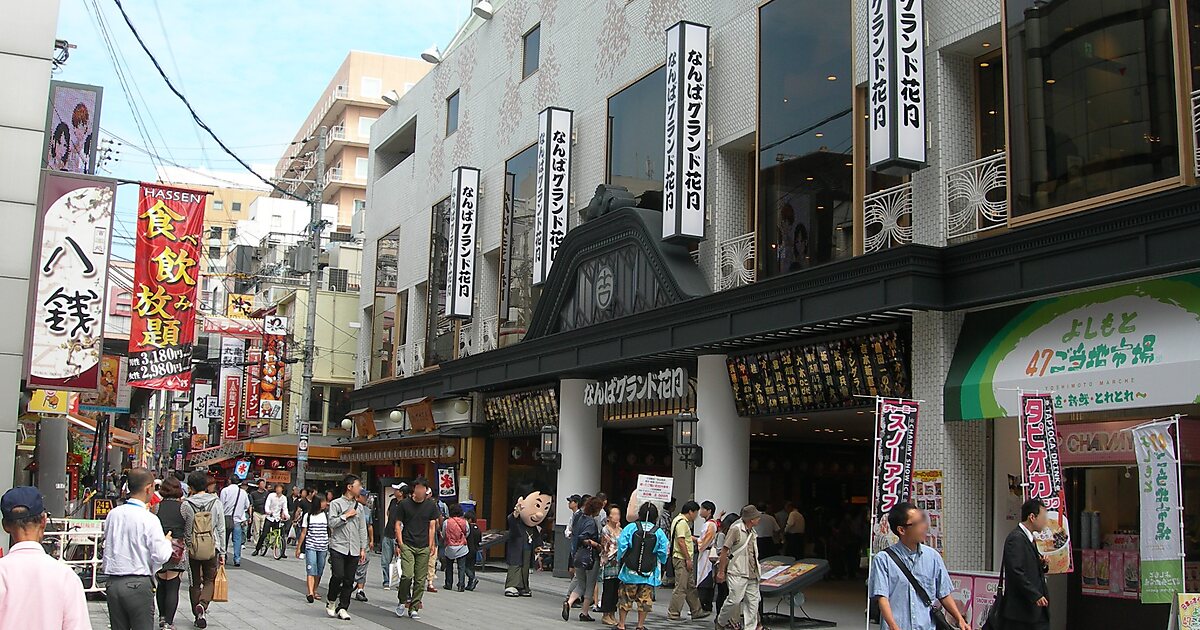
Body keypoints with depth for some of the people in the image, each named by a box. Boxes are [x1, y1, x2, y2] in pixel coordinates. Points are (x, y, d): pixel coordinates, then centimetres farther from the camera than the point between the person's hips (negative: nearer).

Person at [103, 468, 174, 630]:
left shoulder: (113, 514, 4)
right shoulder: (149, 519, -13)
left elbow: (107, 542, 15)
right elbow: (161, 556, -14)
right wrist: (167, 541, 5)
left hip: (112, 584, 6)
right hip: (138, 585, -6)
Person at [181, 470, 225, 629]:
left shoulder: (186, 505, -7)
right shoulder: (216, 503, -4)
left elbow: (183, 530, -2)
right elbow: (221, 529, -1)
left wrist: (186, 546, 12)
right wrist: (222, 552, 6)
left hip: (192, 549, 0)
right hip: (212, 549, 0)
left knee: (194, 583, 13)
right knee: (209, 580, 12)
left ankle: (198, 615, 17)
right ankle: (203, 604, -15)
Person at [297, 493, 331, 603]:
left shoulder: (326, 516, 6)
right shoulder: (308, 516, 1)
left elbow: (330, 531, 9)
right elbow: (303, 533, 5)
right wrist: (298, 547, 4)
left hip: (323, 547, 3)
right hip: (310, 546, -3)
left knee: (319, 571, 8)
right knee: (311, 570, -12)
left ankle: (314, 590, 22)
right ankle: (310, 593, -20)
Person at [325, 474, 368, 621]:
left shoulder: (358, 506, 15)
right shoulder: (336, 503, 1)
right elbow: (332, 522, -10)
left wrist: (363, 548, 12)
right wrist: (346, 515, -7)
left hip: (353, 549, 4)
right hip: (338, 547, -4)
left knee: (349, 580, 2)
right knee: (338, 576, -14)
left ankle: (342, 608, 11)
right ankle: (331, 602, 9)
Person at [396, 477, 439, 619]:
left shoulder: (431, 505, 5)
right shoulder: (405, 504, 0)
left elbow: (432, 527, 9)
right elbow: (398, 524, 4)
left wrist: (431, 545, 4)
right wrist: (400, 543, -4)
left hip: (423, 548, 2)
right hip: (407, 546, -2)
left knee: (420, 579, 2)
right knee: (407, 575, -14)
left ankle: (414, 608, 12)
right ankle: (402, 600, 11)